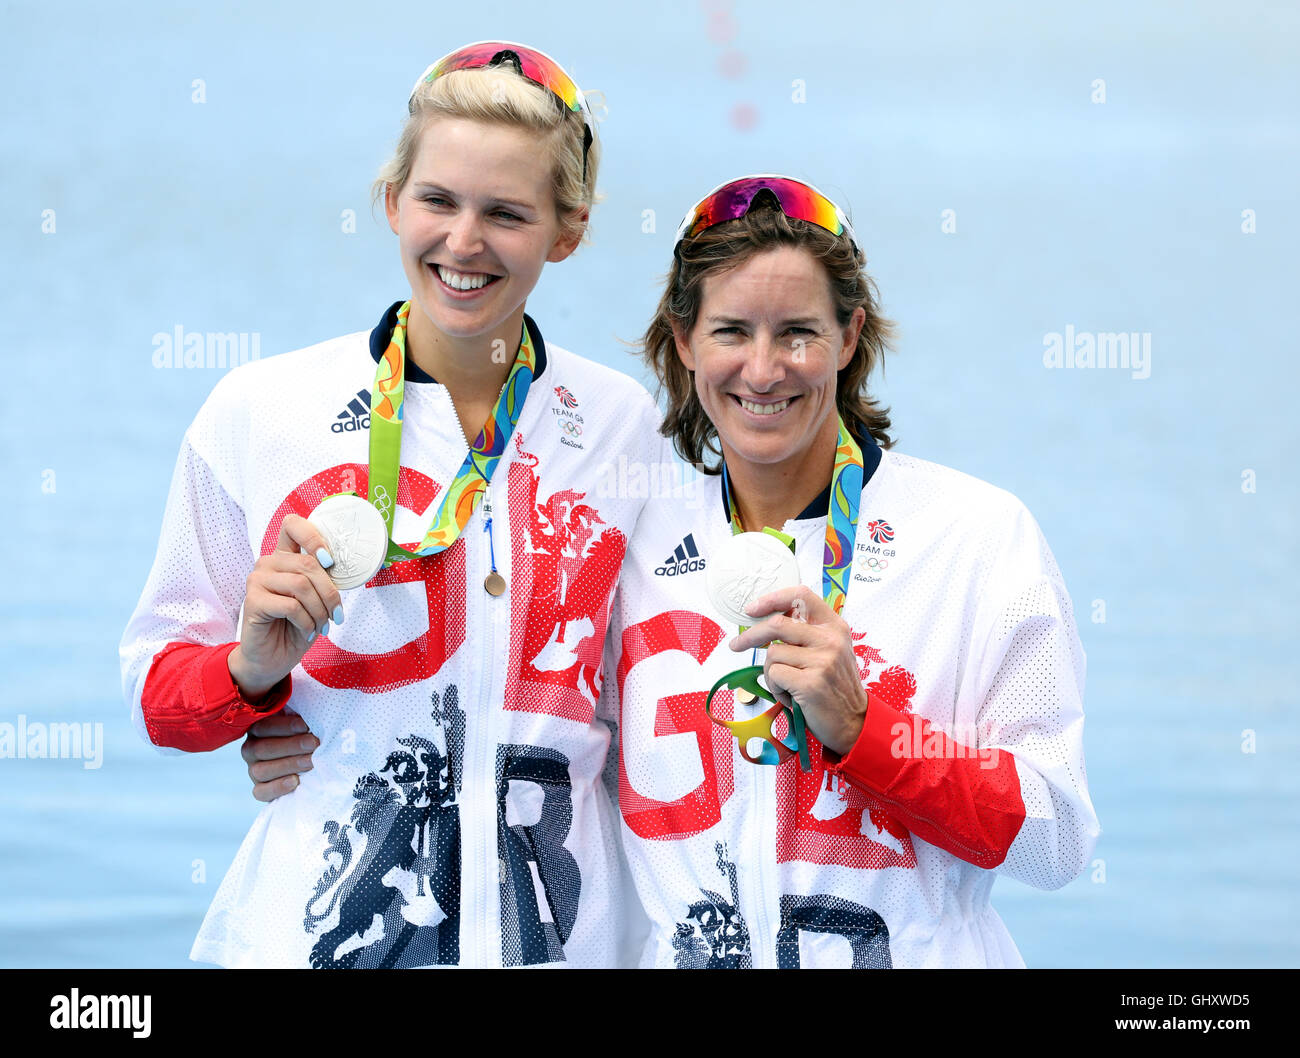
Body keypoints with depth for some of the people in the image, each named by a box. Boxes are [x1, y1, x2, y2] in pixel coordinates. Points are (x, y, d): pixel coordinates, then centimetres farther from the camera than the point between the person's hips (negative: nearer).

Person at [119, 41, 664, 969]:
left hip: (556, 932, 2)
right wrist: (253, 666, -17)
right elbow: (157, 693, 1)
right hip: (316, 926, -1)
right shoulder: (256, 412, -5)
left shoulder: (625, 425, 1)